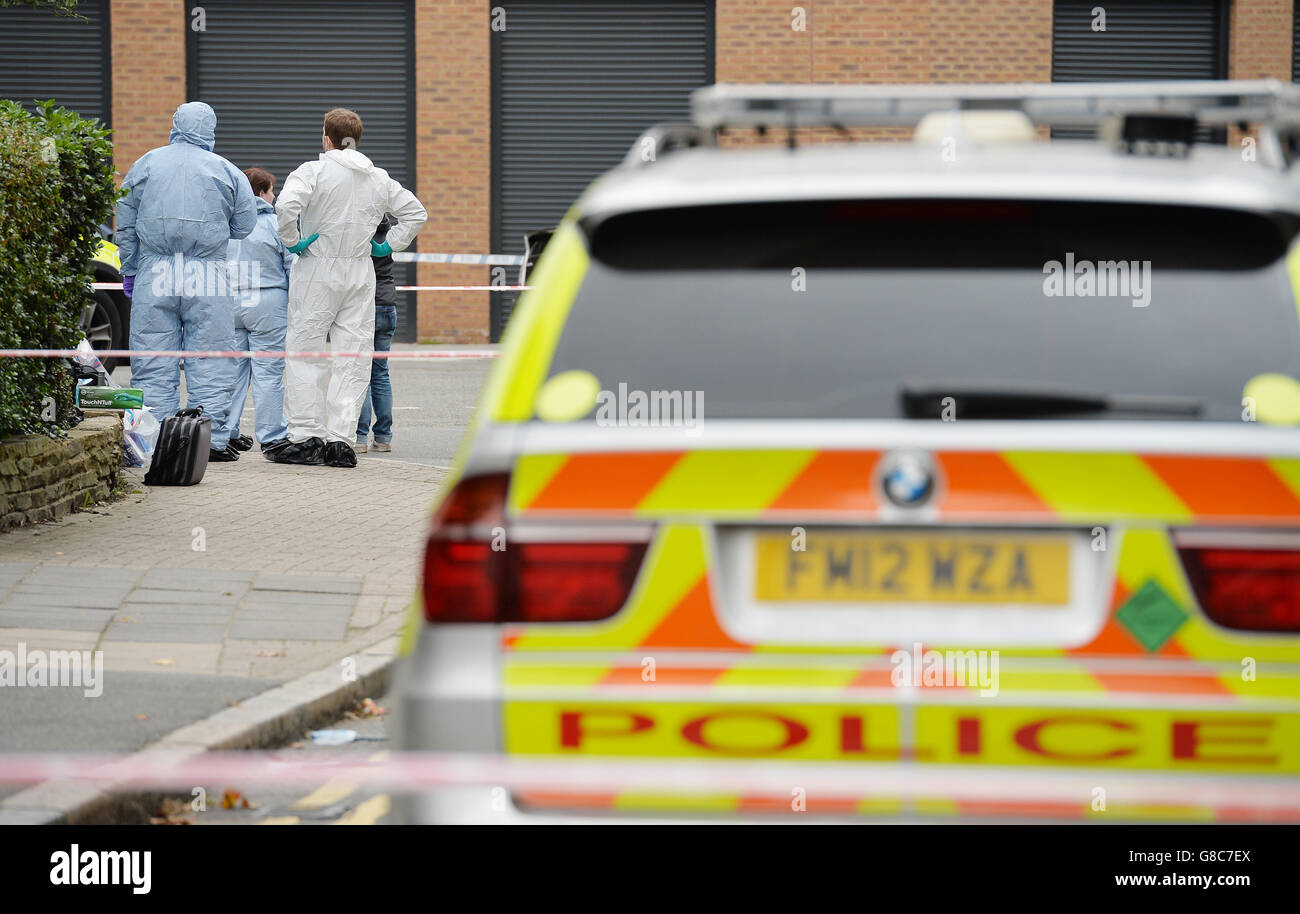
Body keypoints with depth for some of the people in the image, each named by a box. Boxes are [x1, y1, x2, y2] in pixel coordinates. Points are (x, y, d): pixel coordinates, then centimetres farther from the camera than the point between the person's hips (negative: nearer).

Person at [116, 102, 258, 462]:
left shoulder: (145, 165, 7)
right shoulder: (226, 171, 3)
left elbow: (125, 225, 8)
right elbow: (245, 226, 5)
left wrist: (129, 271, 15)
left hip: (154, 272, 1)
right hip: (208, 276, -1)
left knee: (154, 364, 4)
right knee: (210, 363, 3)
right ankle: (213, 441, 0)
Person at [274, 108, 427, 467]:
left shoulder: (313, 171, -6)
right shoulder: (380, 179, 11)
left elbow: (287, 205, -24)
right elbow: (415, 213, 16)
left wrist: (292, 241, -11)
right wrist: (389, 245, 15)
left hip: (318, 272, -4)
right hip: (360, 276, 4)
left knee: (305, 354, 1)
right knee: (353, 358, 4)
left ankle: (307, 436, -3)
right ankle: (342, 440, -1)